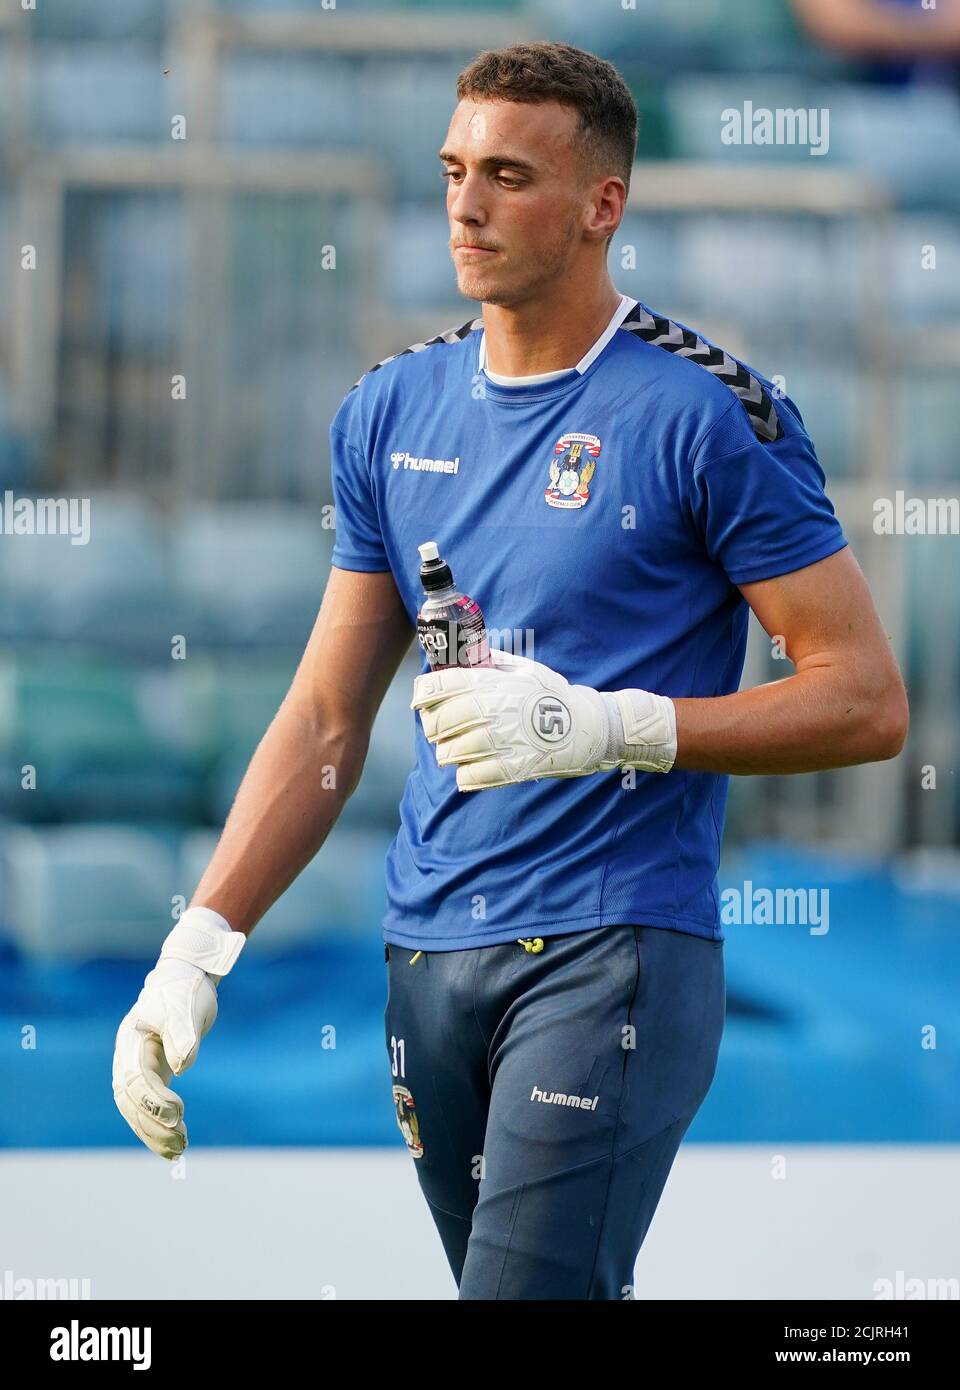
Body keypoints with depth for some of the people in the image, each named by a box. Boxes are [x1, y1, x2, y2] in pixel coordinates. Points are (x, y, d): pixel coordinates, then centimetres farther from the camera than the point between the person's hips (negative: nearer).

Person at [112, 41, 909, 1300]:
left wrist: (603, 725, -20)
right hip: (427, 955, 6)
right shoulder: (394, 412, 11)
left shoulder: (705, 414, -7)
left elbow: (867, 701, -8)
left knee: (528, 1288, -17)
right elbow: (327, 722, 15)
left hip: (609, 950, -6)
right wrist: (199, 948, 5)